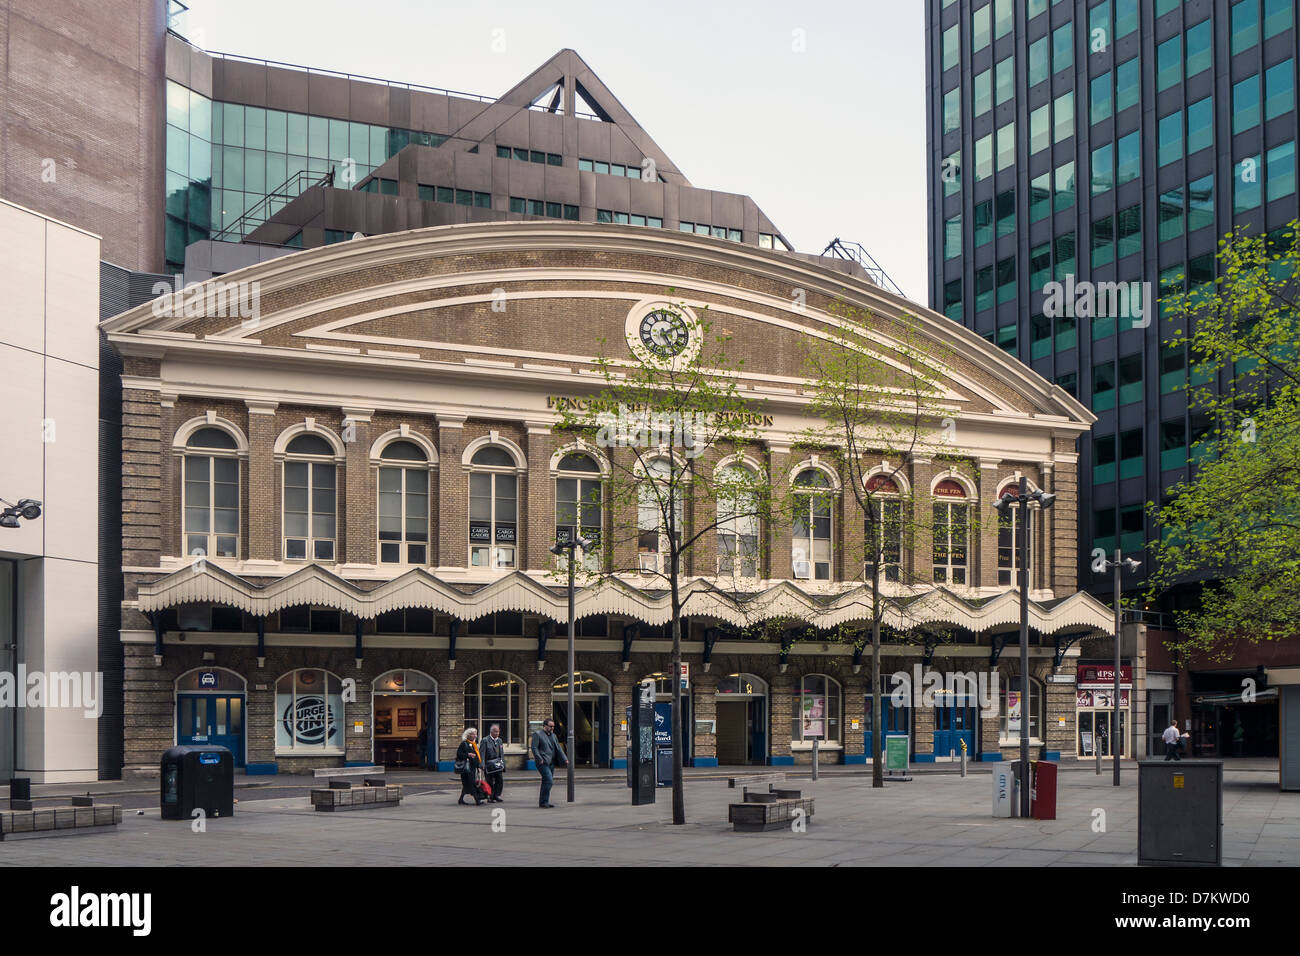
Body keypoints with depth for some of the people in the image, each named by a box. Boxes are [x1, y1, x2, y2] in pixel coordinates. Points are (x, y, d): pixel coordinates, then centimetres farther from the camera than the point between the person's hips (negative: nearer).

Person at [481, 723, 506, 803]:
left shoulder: (500, 740, 14)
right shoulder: (485, 740, -5)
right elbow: (482, 753, -10)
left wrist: (503, 763, 11)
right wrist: (482, 765, -18)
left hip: (498, 765, 5)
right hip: (489, 765, -5)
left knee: (500, 780, 1)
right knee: (490, 782, -1)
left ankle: (496, 796, 13)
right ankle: (490, 797, 10)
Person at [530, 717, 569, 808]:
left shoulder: (553, 735, 18)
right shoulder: (537, 734, -4)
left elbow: (558, 748, 18)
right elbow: (534, 747, -10)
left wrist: (564, 759, 6)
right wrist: (539, 759, -18)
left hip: (551, 763, 8)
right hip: (543, 762, -8)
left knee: (546, 782, 10)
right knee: (549, 781, -17)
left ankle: (543, 802, 17)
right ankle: (544, 801, -12)